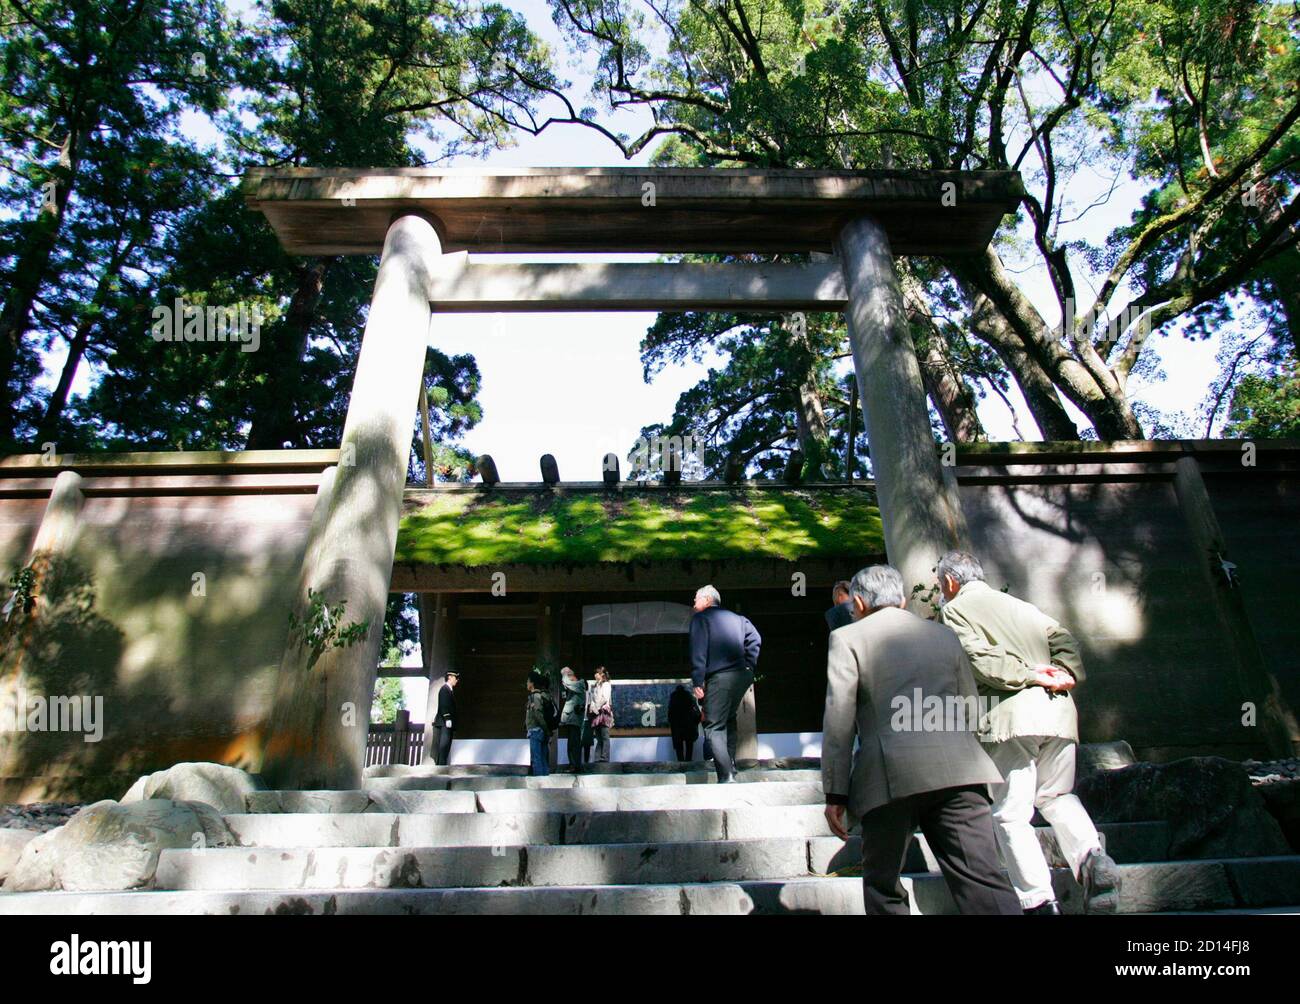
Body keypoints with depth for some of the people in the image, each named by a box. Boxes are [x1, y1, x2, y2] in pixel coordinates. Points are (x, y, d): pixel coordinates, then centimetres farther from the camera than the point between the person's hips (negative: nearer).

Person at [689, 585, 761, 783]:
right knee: (729, 719, 24)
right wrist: (749, 667, 10)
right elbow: (755, 639, 10)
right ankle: (731, 766, 18)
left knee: (714, 727, -4)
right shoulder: (736, 618, 22)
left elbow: (698, 650, -7)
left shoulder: (700, 618, 4)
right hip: (743, 675, 6)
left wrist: (698, 682, -11)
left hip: (719, 677, -6)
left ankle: (726, 777, -14)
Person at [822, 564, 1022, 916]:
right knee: (983, 879, 0)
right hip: (956, 771, 4)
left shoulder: (847, 638, 4)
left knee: (882, 886, 13)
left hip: (891, 777, -3)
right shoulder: (945, 635, 18)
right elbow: (970, 712, 20)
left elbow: (838, 720, -3)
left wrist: (835, 794, 0)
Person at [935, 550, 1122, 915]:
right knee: (1057, 795, 24)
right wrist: (1065, 672, 0)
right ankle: (1092, 856, 3)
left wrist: (1027, 675, -7)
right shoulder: (1019, 605, 25)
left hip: (1010, 714, -6)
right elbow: (1062, 638, 12)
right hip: (1058, 710, 6)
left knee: (1011, 814, 1)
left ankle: (1040, 901, -3)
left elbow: (978, 656, -9)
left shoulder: (953, 610, 6)